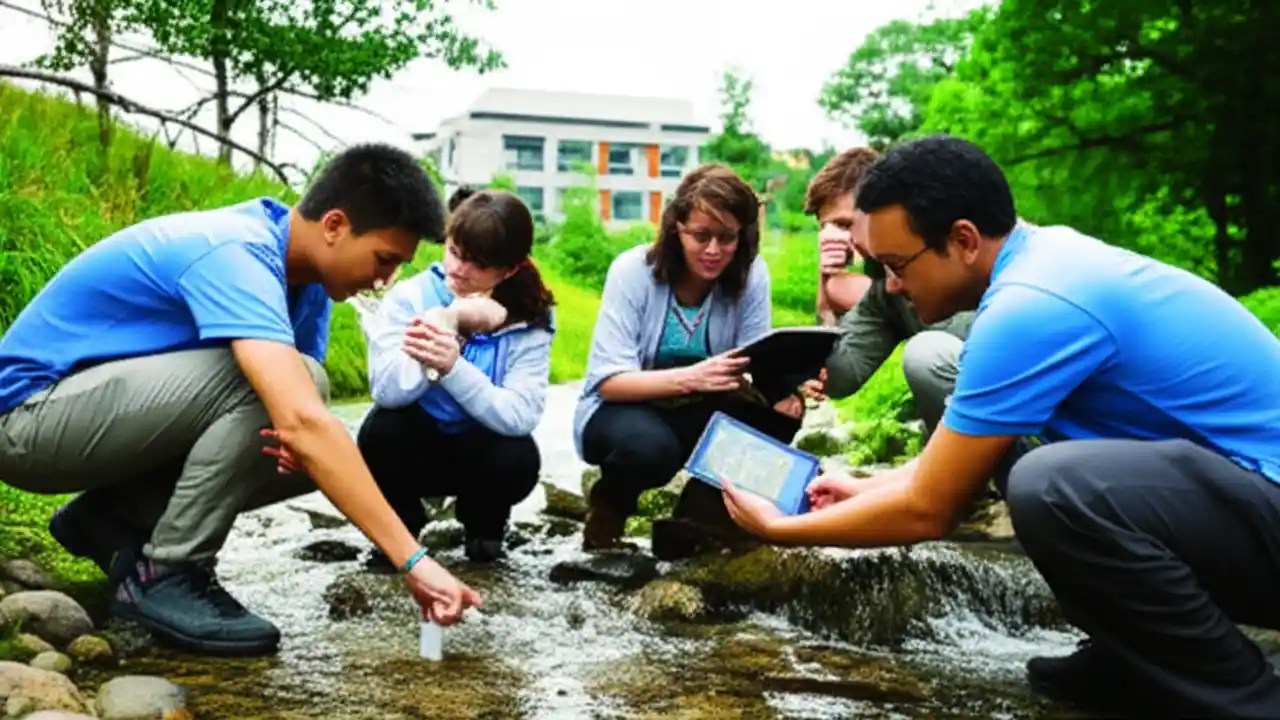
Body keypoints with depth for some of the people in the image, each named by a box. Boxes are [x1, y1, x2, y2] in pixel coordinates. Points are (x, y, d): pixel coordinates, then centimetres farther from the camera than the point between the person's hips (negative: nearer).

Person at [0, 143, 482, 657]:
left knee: (313, 456, -4)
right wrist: (413, 560, -43)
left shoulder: (305, 269, -1)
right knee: (256, 381, -29)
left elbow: (299, 415, 5)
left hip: (120, 413, 9)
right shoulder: (234, 256, -29)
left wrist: (297, 434, -21)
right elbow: (302, 420, -42)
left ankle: (112, 520, 9)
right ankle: (164, 575, -14)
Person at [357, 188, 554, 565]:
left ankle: (484, 524, 6)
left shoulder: (530, 321, -14)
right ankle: (398, 523, 1)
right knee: (382, 430, -31)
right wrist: (453, 320, -37)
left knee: (518, 459, -31)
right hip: (414, 447, 0)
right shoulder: (409, 295, -15)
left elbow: (520, 416, -28)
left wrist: (453, 366, -42)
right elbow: (387, 391, -29)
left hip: (479, 451, 0)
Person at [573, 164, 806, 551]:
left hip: (701, 412, 3)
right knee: (648, 446, -37)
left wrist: (783, 386, -37)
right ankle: (609, 504, 0)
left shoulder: (751, 275, -12)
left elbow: (760, 364, -12)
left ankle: (707, 504, 2)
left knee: (779, 414, -25)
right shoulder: (632, 270, -20)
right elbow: (607, 381, -24)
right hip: (621, 410, -3)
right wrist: (690, 377, -41)